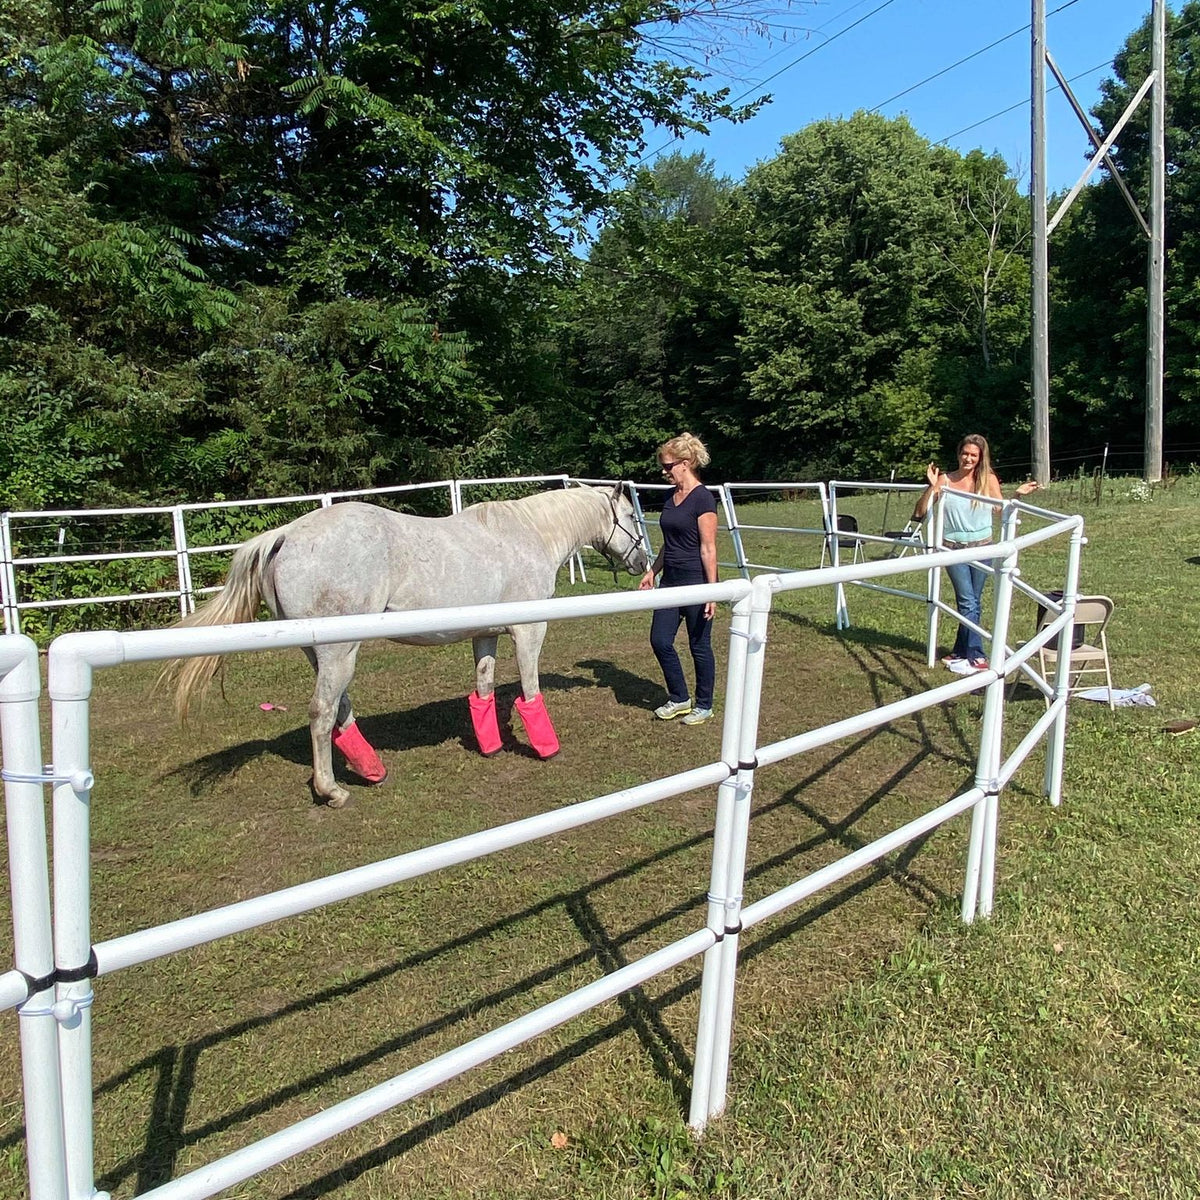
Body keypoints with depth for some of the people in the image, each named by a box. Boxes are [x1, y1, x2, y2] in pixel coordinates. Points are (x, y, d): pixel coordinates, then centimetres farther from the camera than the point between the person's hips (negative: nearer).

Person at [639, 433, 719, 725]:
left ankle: (704, 705, 21)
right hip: (671, 580, 8)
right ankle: (679, 698, 24)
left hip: (696, 581, -8)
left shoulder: (702, 498, -14)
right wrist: (652, 571, 15)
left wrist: (712, 591, -18)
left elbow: (708, 548, -17)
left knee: (699, 645, 5)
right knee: (660, 641, 6)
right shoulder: (671, 498, 9)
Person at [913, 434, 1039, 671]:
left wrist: (1018, 495, -8)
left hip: (982, 547, 2)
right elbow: (920, 513, -5)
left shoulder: (989, 479, 1)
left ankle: (961, 651, 21)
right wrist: (931, 487, -17)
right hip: (954, 548, -2)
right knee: (968, 602, -6)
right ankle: (975, 656, -2)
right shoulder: (945, 480, -3)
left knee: (973, 603, 9)